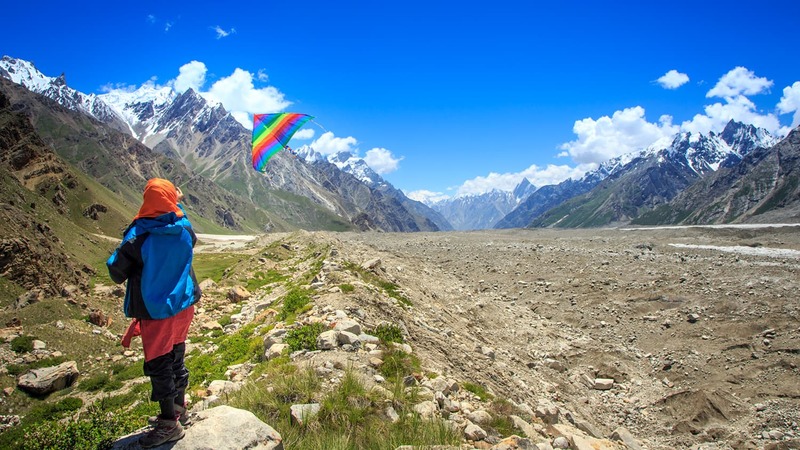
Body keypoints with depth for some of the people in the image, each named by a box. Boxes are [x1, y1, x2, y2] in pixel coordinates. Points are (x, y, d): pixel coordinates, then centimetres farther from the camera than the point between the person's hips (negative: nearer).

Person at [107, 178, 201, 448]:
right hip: (183, 306, 5)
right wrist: (179, 204, 23)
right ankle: (178, 408, 36)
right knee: (176, 358, 20)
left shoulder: (138, 236, -19)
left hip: (156, 312, -5)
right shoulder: (185, 229, -6)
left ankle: (170, 424, 18)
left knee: (159, 365, 7)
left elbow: (117, 273, -11)